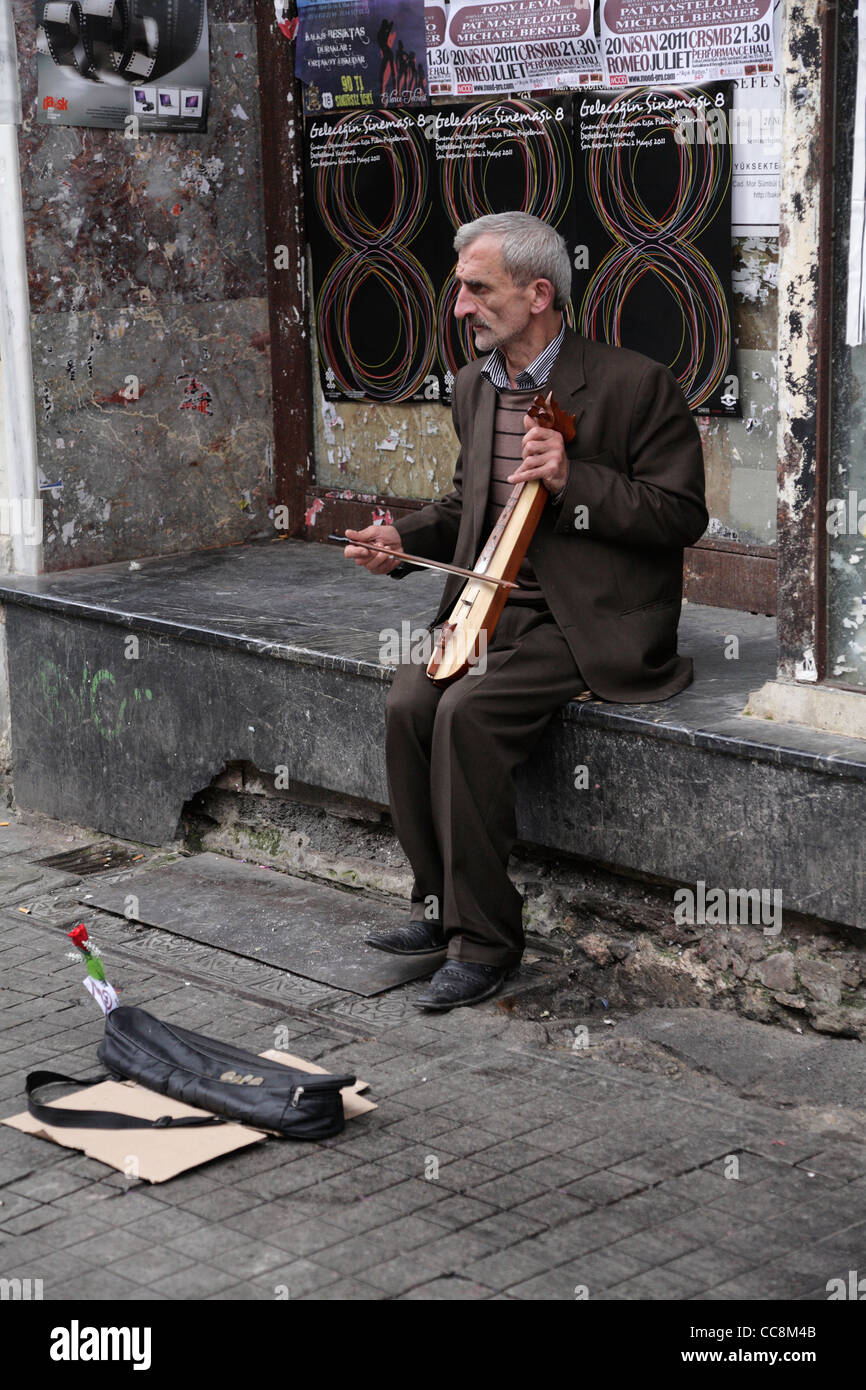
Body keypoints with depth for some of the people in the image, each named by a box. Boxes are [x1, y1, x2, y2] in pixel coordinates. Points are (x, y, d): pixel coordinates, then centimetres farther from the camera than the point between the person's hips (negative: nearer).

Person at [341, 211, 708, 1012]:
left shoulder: (634, 384, -10)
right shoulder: (476, 386, 13)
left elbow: (683, 517, -11)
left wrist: (574, 479, -21)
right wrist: (404, 540, 7)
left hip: (589, 620, -7)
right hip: (494, 601, 7)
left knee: (468, 712, -27)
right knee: (409, 702, -19)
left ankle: (485, 938, -13)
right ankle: (442, 904, -1)